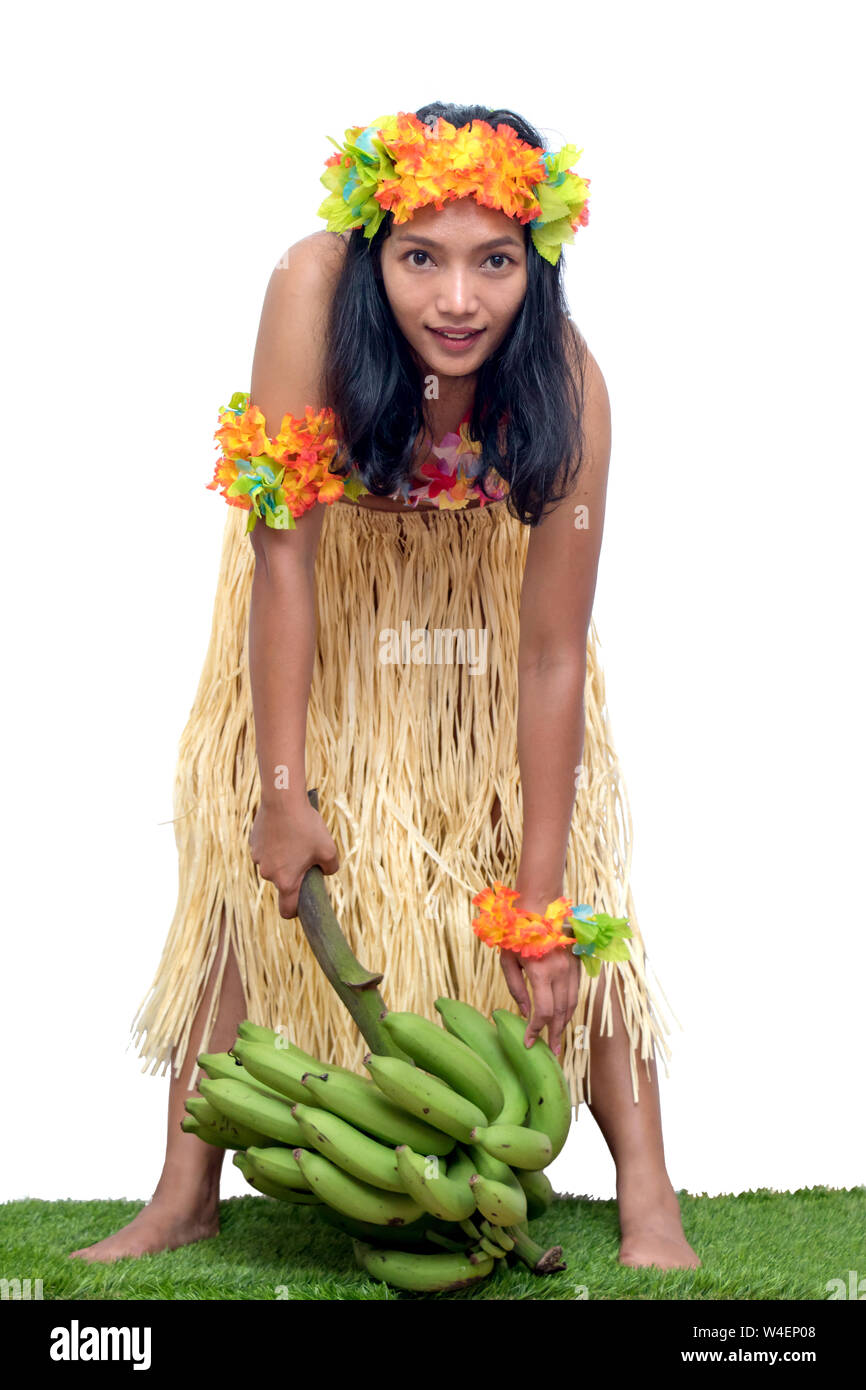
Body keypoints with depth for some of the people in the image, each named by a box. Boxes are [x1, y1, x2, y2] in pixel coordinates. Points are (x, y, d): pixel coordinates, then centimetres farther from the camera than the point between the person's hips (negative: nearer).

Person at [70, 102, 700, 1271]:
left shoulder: (567, 383, -34)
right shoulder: (312, 290, -36)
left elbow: (550, 656, -28)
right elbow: (284, 557, -31)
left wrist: (541, 907, -27)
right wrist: (281, 795, -30)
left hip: (486, 596, 0)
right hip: (330, 590, 0)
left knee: (564, 872, -9)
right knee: (257, 863, -3)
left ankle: (649, 1198, -2)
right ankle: (186, 1195, 6)